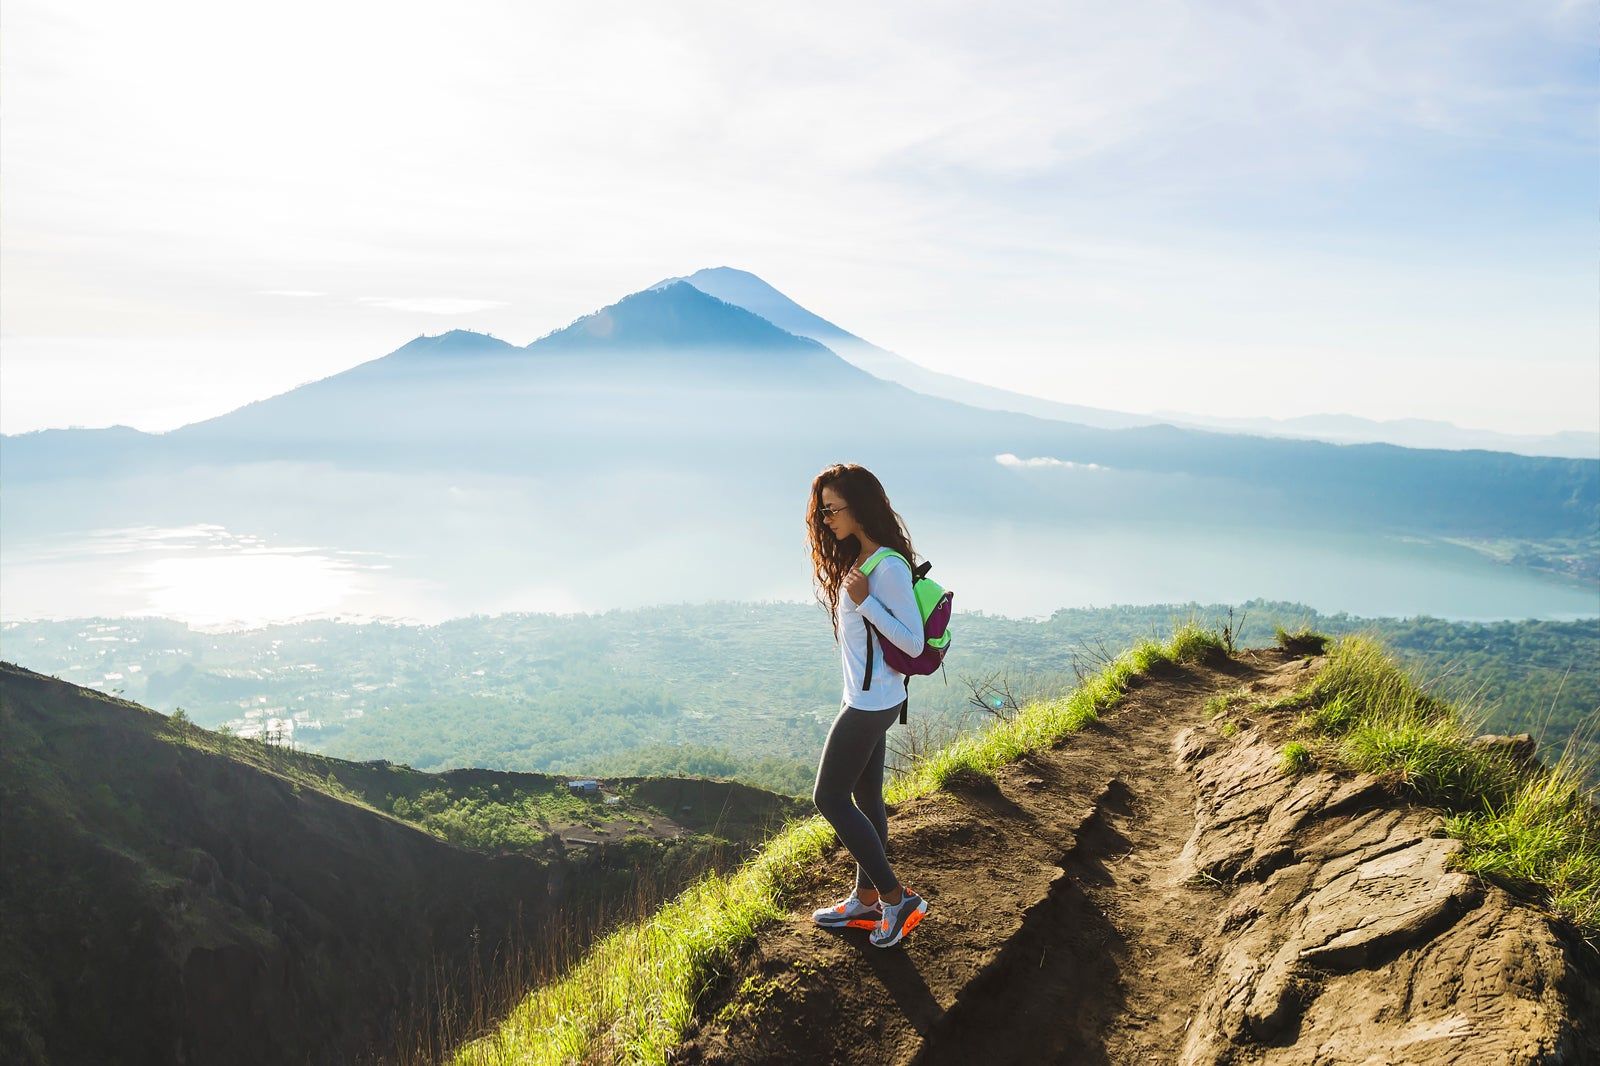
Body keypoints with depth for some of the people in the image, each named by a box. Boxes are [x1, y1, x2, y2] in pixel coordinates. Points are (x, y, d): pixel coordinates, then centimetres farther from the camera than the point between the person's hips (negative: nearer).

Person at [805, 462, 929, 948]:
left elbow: (913, 643, -22)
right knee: (866, 798, 15)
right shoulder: (854, 560, 9)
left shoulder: (888, 568, -20)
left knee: (829, 797, -2)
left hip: (872, 703, -9)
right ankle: (866, 899, 27)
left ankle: (896, 897, 5)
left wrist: (864, 601, -25)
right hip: (866, 699, 9)